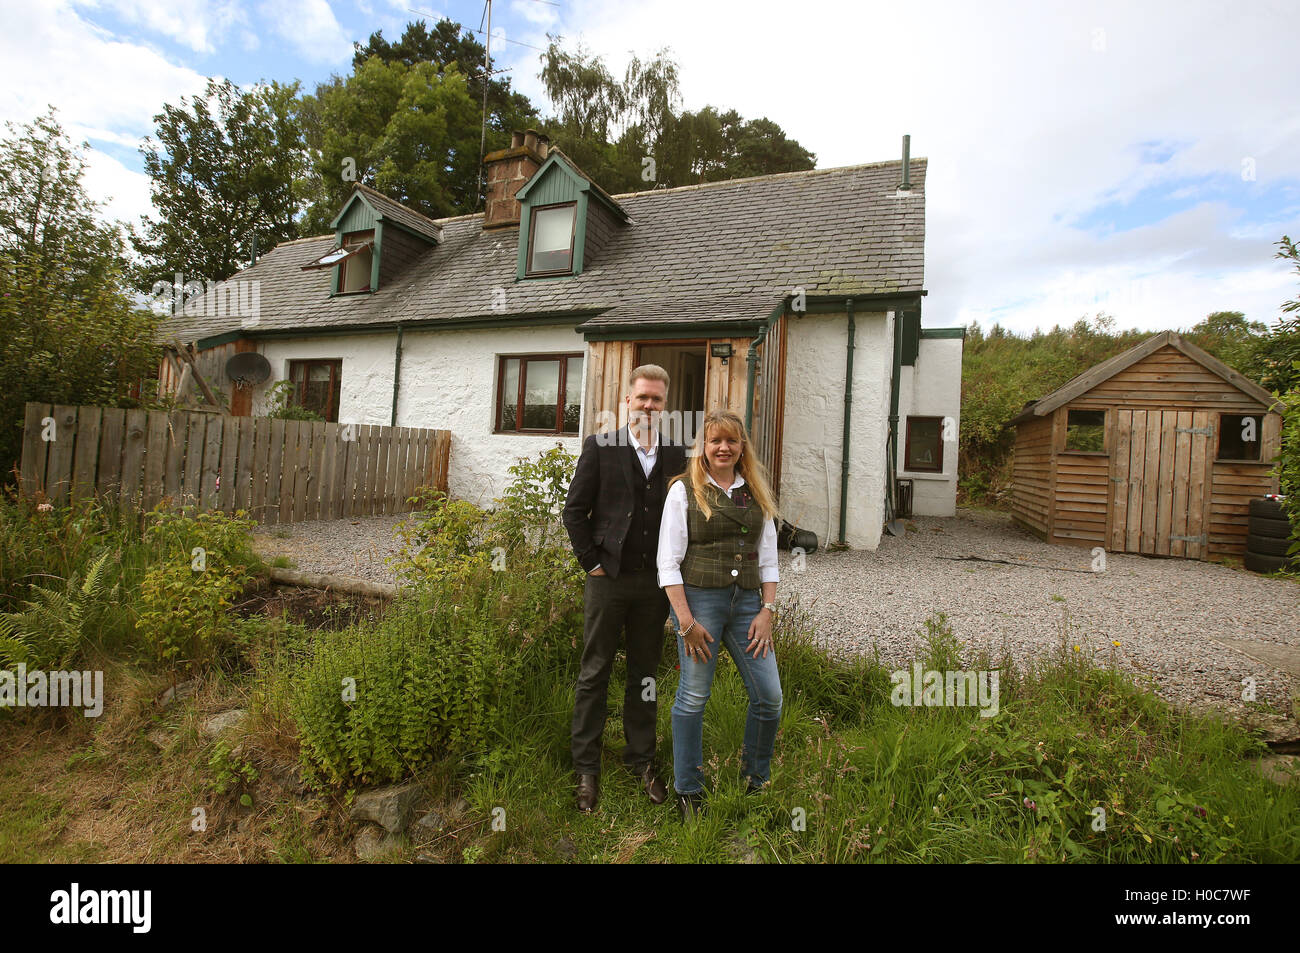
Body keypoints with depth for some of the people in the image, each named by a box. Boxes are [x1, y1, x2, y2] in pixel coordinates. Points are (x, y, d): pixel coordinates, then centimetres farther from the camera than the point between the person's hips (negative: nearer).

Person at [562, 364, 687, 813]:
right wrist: (592, 562, -6)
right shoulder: (600, 447, -2)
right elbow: (575, 510, -2)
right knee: (594, 674, 8)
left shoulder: (676, 454, 7)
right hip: (608, 578, -2)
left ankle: (641, 759, 32)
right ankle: (586, 768, 24)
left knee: (645, 674, 15)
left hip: (654, 582, 3)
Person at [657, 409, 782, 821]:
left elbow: (768, 558, 12)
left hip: (746, 602, 4)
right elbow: (668, 562, -6)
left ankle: (755, 782, 31)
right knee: (693, 697, 4)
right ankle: (688, 792, 25)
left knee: (769, 697, 6)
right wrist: (686, 621, -11)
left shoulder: (757, 493, 11)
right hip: (699, 599, -4)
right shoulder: (684, 491, -2)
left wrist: (767, 610, 2)